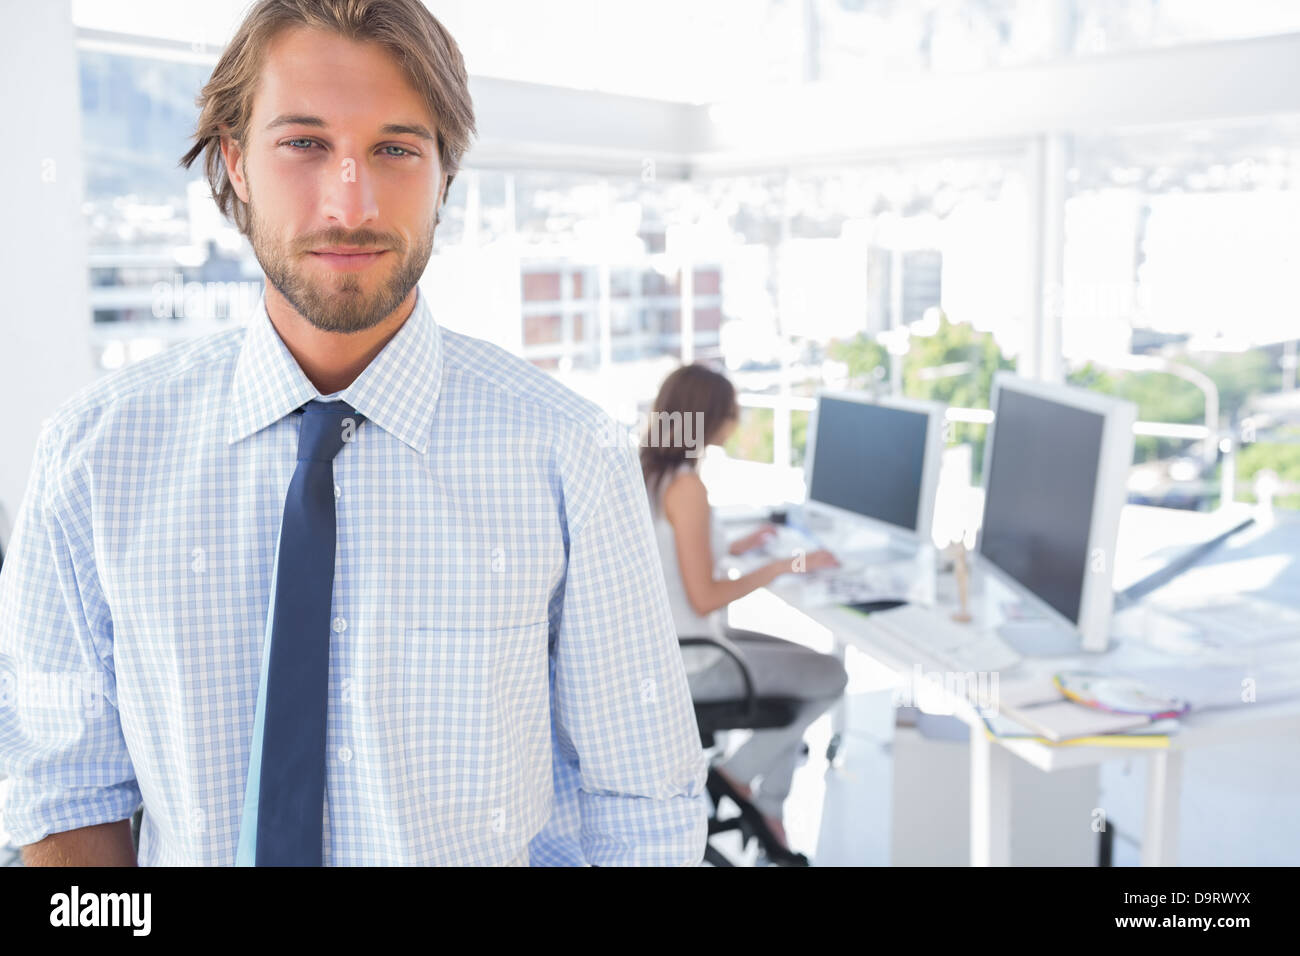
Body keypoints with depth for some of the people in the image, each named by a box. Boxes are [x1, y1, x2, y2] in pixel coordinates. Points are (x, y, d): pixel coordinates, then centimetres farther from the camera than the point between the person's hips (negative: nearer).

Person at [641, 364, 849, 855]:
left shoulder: (643, 473, 4)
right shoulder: (686, 487, -24)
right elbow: (704, 598, -24)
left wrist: (734, 548, 17)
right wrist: (783, 566, -15)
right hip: (687, 663, -9)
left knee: (801, 660, 21)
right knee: (830, 677, 6)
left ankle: (767, 806, 22)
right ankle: (737, 772, 16)